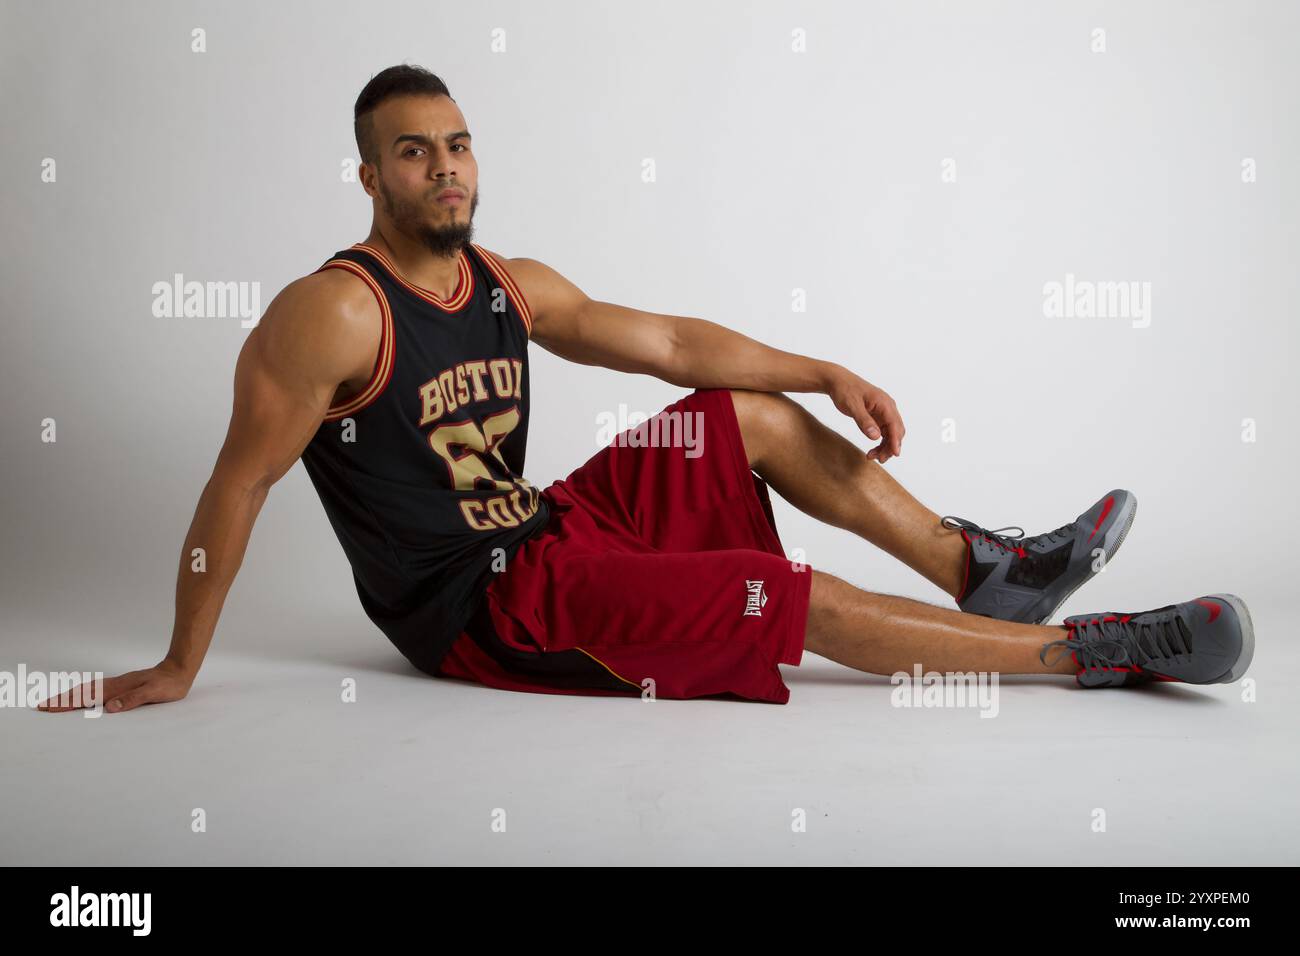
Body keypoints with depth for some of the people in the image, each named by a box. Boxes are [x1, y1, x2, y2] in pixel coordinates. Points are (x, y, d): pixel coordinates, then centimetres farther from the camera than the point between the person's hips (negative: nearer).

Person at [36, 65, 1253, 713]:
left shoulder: (513, 287, 5)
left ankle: (986, 569, 10)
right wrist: (181, 667, -14)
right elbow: (238, 485, -17)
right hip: (480, 605, -8)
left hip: (549, 523, 9)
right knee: (803, 600, -16)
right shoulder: (333, 313, -18)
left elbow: (672, 342, 9)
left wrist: (828, 372, 1)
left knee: (756, 416, 6)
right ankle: (1090, 651, -5)